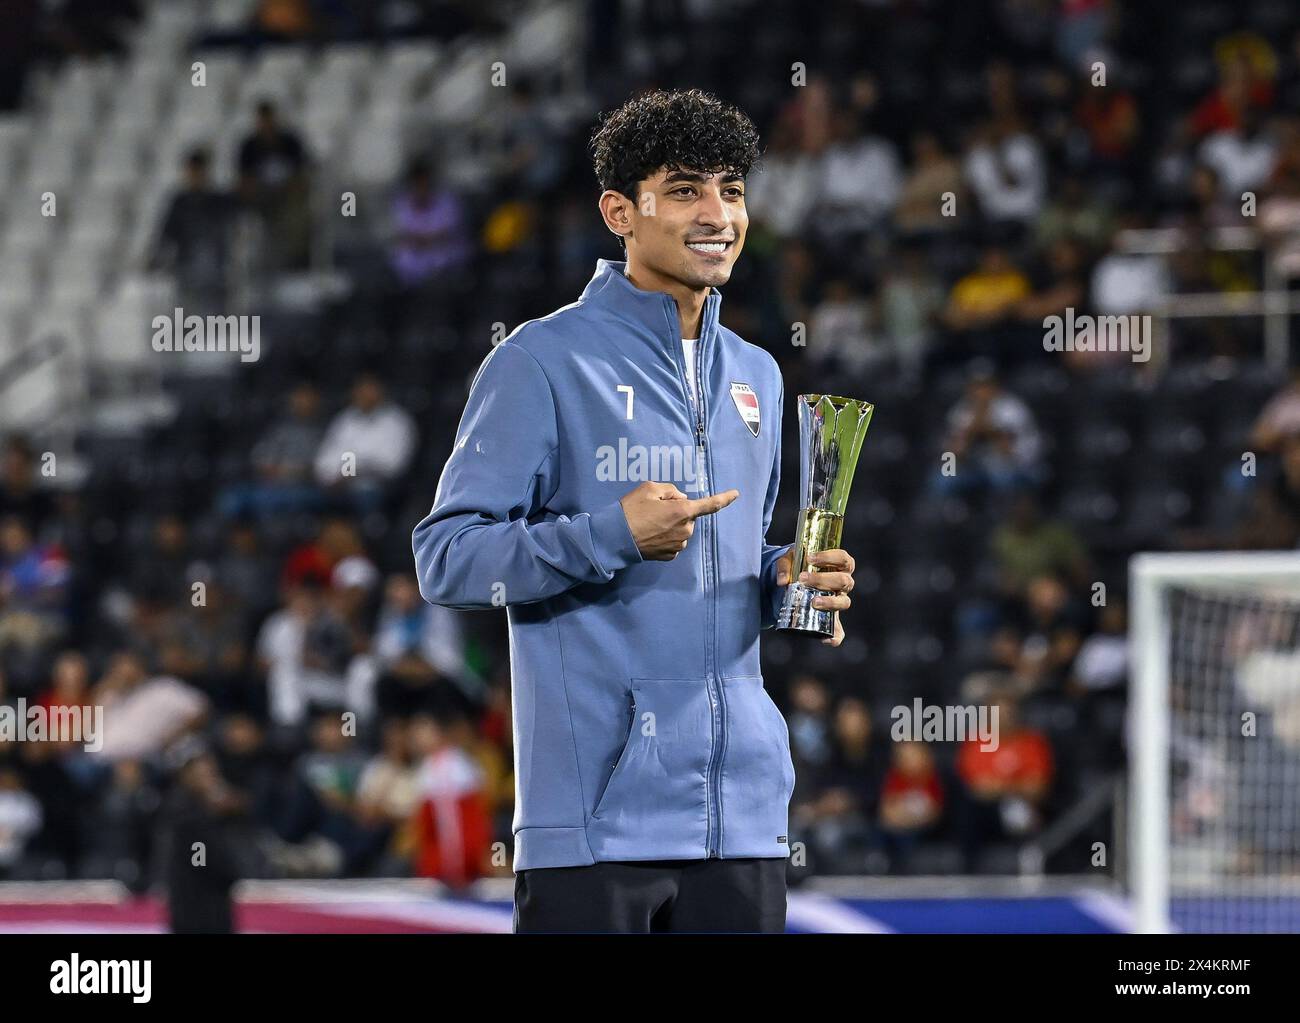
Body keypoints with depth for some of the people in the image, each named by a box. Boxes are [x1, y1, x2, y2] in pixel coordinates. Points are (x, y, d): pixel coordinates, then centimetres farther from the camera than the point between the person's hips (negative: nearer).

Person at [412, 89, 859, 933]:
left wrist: (785, 581, 6)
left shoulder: (756, 377, 18)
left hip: (742, 808, 6)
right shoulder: (545, 362, -4)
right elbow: (446, 560, -8)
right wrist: (612, 536, -20)